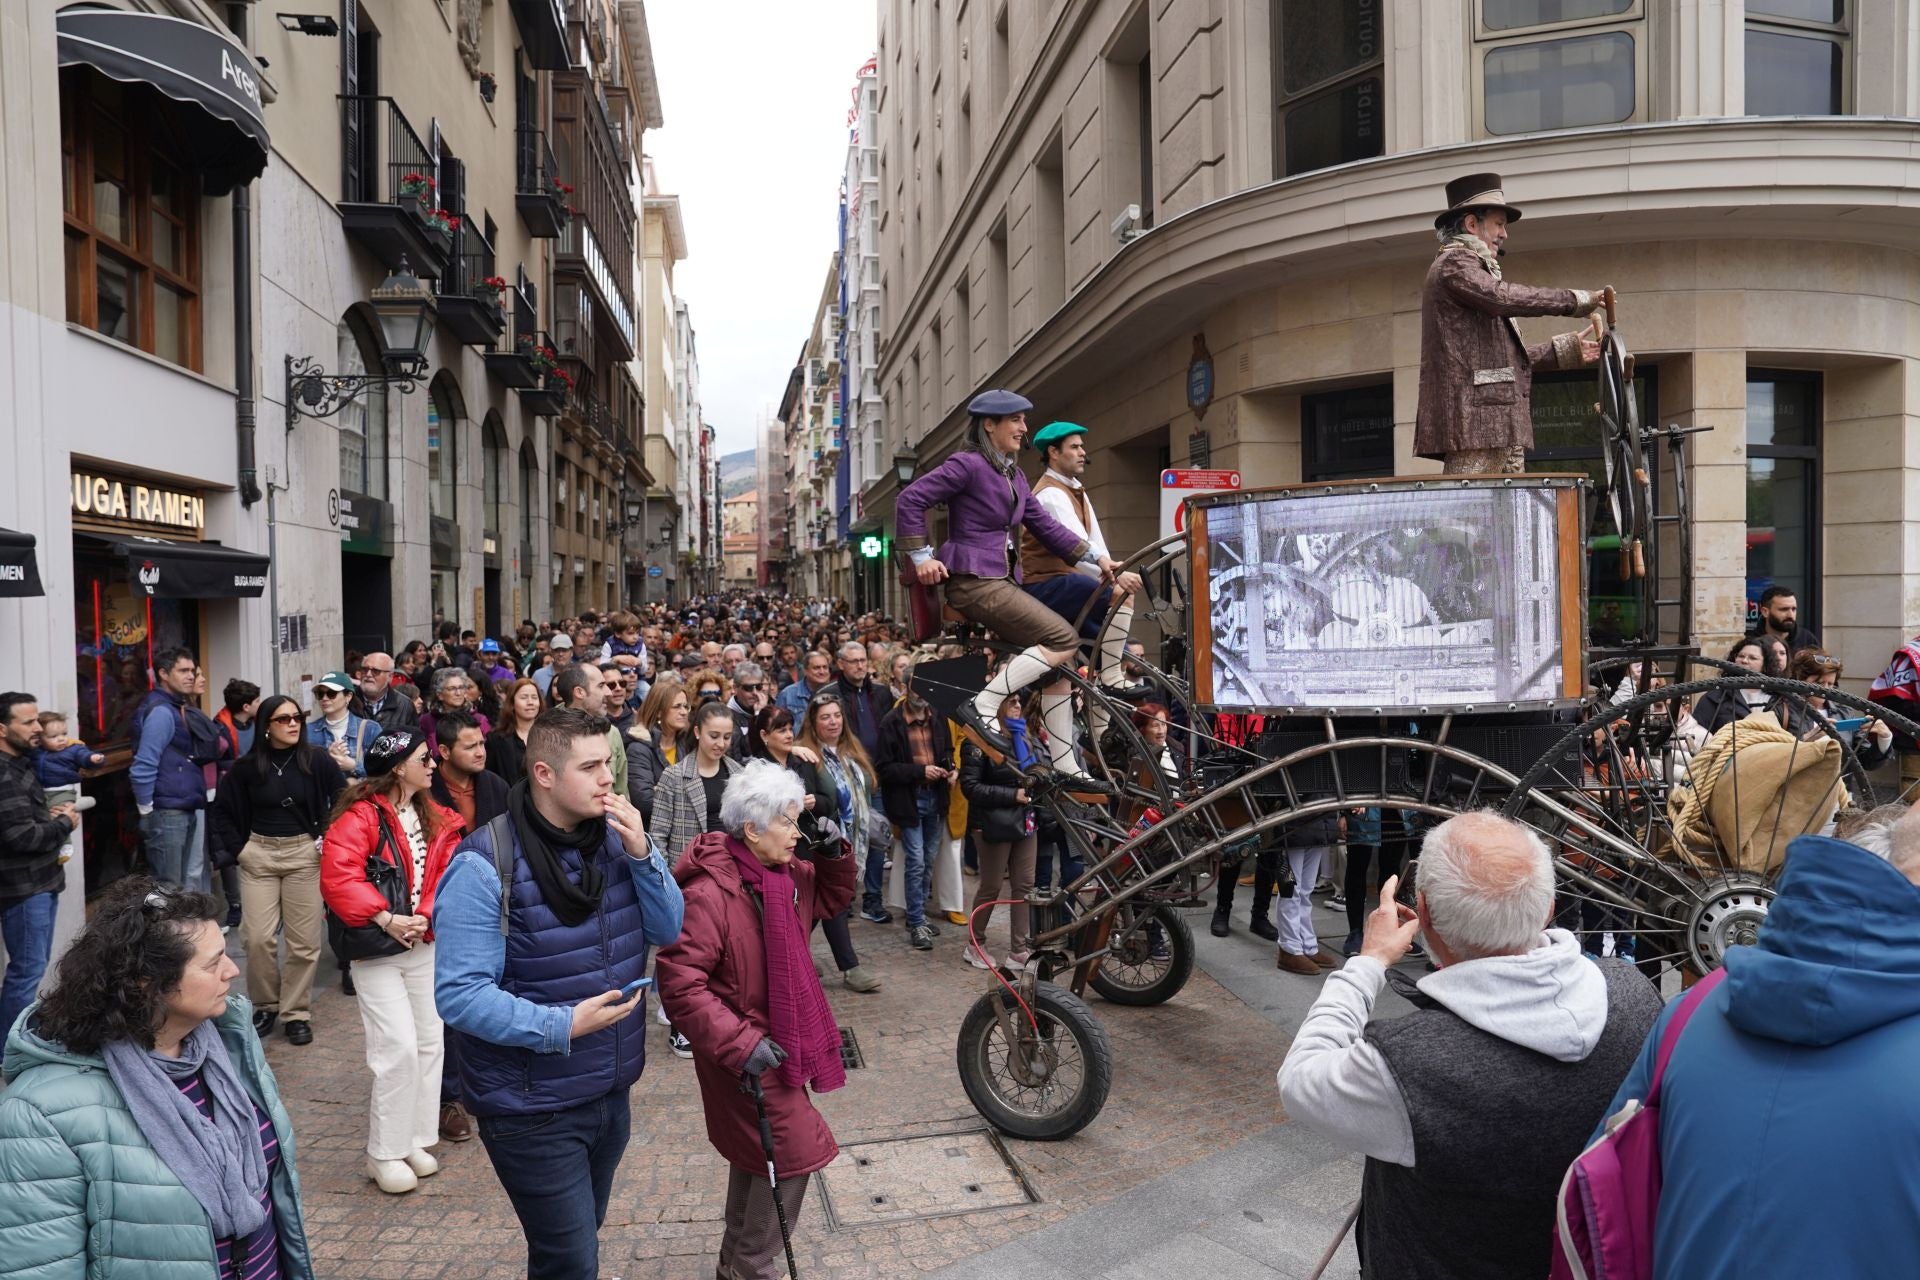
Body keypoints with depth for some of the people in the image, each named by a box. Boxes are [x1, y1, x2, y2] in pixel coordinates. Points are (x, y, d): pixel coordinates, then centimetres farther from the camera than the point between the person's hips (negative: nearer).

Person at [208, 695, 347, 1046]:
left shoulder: (318, 760, -5)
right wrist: (236, 849, 3)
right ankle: (265, 1005, 18)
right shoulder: (247, 766, -1)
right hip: (258, 854, 1)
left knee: (304, 940, 1)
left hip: (304, 854, -1)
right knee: (257, 937, -4)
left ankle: (296, 1013, 14)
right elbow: (221, 810, 11)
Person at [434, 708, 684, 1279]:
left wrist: (642, 854, -16)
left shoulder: (613, 839, -1)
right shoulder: (485, 865, -21)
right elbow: (458, 995, -22)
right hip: (533, 1109, -6)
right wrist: (561, 1026, -29)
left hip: (611, 1092, 6)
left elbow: (668, 931, -1)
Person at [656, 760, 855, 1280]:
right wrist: (740, 1043, -30)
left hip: (776, 1039, 9)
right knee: (794, 1153, -3)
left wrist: (834, 854, -4)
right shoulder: (710, 894, -27)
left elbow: (831, 900, 16)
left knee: (755, 1155, 22)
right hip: (746, 1054, -9)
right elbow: (680, 985, -28)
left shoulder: (786, 875, -1)